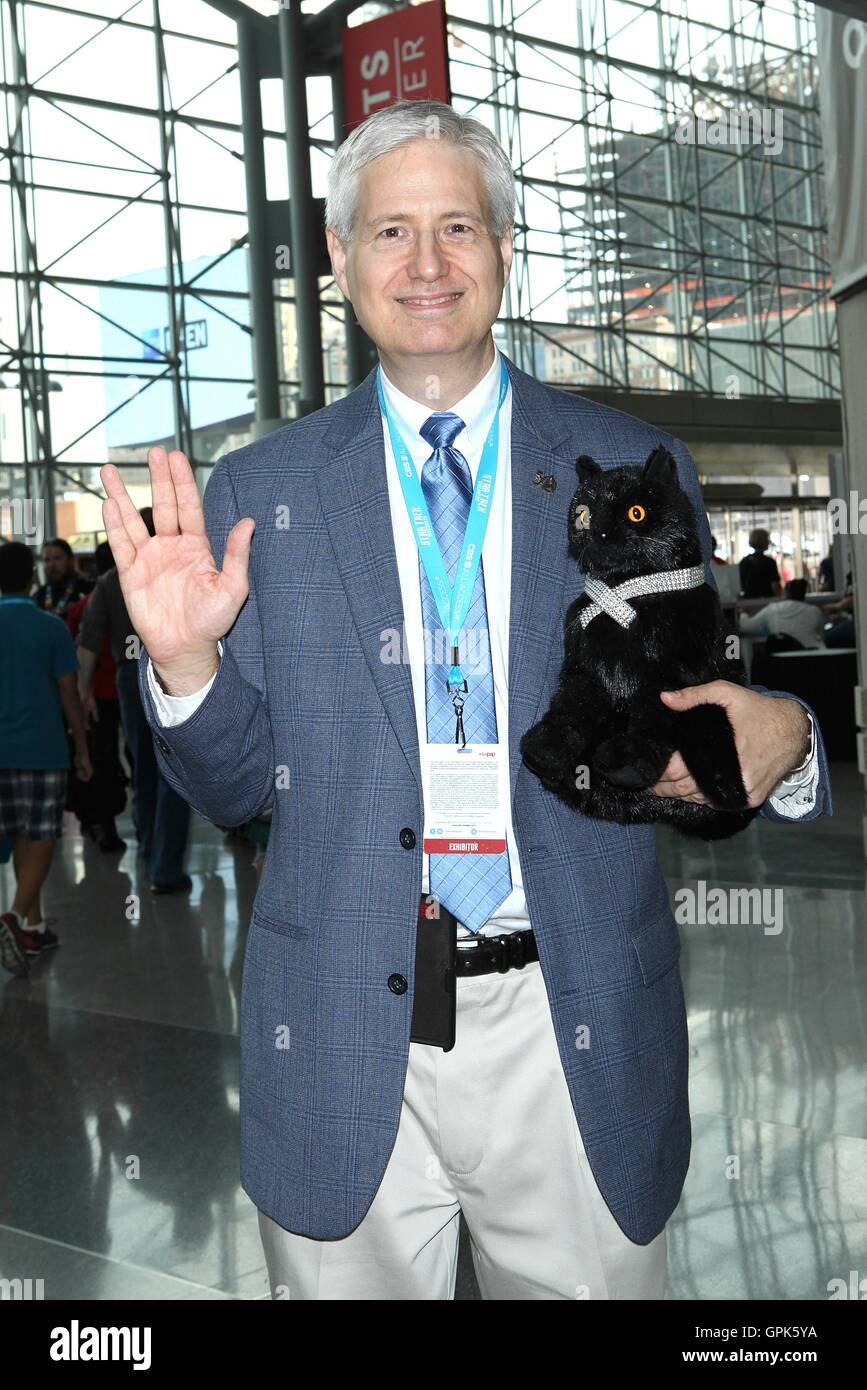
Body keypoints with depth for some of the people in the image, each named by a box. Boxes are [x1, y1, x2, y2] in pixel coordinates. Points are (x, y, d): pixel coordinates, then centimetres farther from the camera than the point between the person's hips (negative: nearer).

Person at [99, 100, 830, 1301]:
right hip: (342, 1044, 0)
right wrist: (187, 661, -17)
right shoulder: (258, 494, 1)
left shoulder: (636, 471, 1)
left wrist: (776, 741, -18)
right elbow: (237, 784, 3)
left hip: (579, 1038, 1)